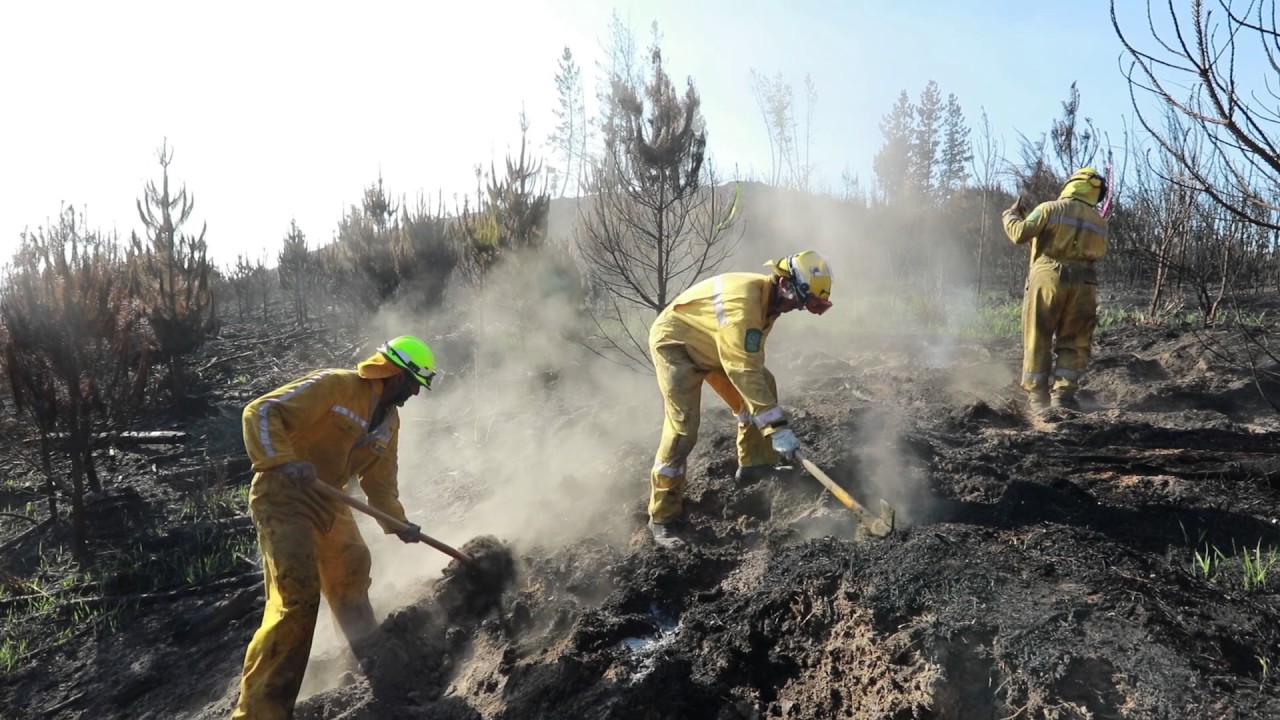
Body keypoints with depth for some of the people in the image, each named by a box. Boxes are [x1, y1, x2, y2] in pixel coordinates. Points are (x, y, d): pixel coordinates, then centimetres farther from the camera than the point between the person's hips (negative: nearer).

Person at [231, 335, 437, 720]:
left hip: (329, 505, 9)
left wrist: (398, 522, 0)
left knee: (353, 583, 19)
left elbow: (380, 482, 15)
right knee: (297, 598, -17)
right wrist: (282, 461, -37)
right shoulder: (333, 386, -17)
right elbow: (261, 413, -23)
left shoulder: (389, 422, 9)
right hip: (284, 497, -9)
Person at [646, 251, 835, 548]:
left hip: (712, 345, 10)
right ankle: (662, 517, -10)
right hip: (674, 343, -9)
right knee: (683, 426, -18)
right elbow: (744, 373, -39)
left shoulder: (770, 297, -4)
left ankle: (755, 463, 22)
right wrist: (777, 427, -38)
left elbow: (751, 362, 8)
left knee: (764, 386, 8)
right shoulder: (743, 302, -35)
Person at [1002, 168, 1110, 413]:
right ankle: (1062, 395, 1)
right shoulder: (1099, 222, 14)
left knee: (1038, 340, 5)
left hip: (1048, 277, -3)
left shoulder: (1050, 208, 0)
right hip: (1083, 283, 3)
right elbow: (1098, 253, 18)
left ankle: (1037, 396, 6)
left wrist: (1011, 215, 10)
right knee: (1074, 344, 9)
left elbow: (1020, 233, -9)